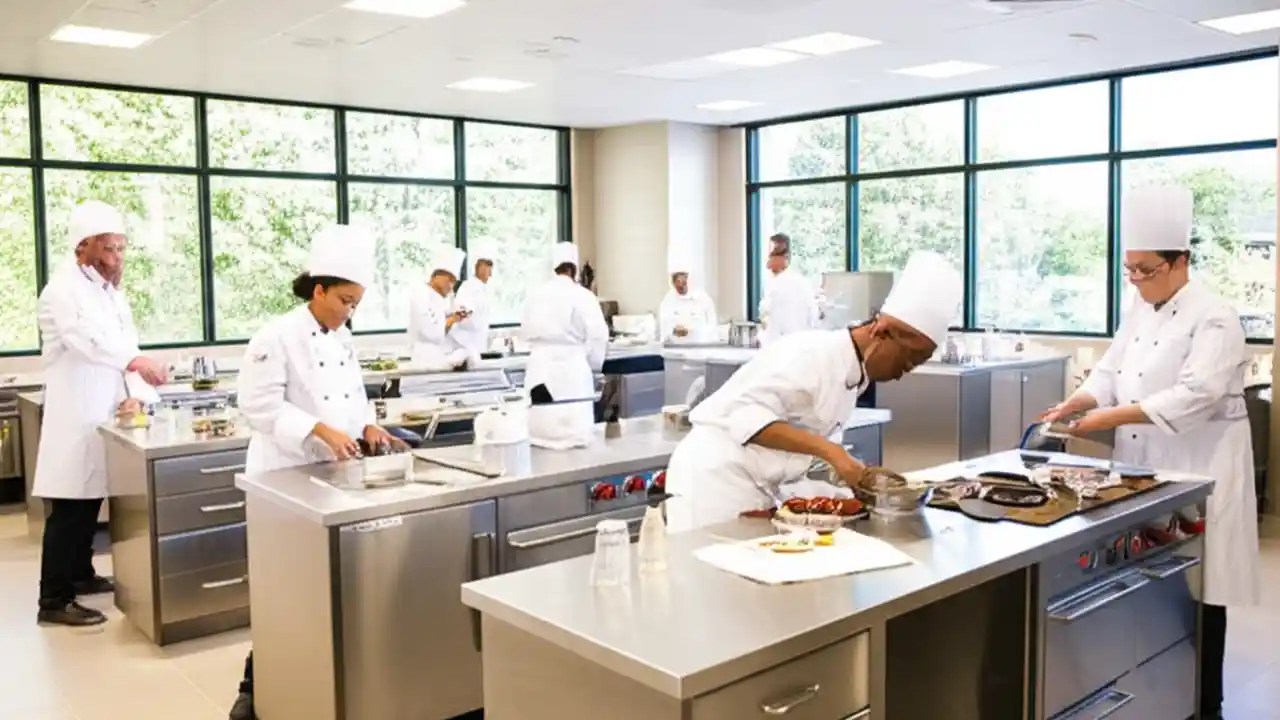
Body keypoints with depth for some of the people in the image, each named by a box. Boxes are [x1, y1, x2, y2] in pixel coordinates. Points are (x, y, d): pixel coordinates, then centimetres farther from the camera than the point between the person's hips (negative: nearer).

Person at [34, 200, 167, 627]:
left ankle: (80, 575, 31)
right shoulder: (63, 290, -12)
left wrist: (135, 395, -9)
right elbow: (87, 339, -29)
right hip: (75, 419, -8)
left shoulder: (112, 292, 14)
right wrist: (135, 361, -41)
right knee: (69, 508, -7)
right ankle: (53, 601, -2)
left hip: (103, 417, 8)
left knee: (90, 501, 17)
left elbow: (126, 344, 7)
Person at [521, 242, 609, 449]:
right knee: (574, 432, -1)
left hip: (539, 369, 5)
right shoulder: (582, 296, -8)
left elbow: (526, 332, 15)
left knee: (540, 431, 7)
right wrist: (594, 365, 6)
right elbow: (597, 335, -10)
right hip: (572, 370, -5)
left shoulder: (535, 295, 6)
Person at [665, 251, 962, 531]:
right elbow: (747, 418, -28)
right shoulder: (814, 354, -19)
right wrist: (830, 451, -31)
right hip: (715, 477, -9)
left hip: (754, 486, 9)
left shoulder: (853, 373, 8)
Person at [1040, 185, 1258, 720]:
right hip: (1143, 467, 7)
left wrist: (1112, 417, -27)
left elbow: (1193, 398, -24)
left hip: (1196, 471, -7)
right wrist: (1076, 403, -8)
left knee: (1196, 586, 1)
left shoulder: (1213, 319, -14)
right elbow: (1110, 372, 11)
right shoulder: (1139, 312, 10)